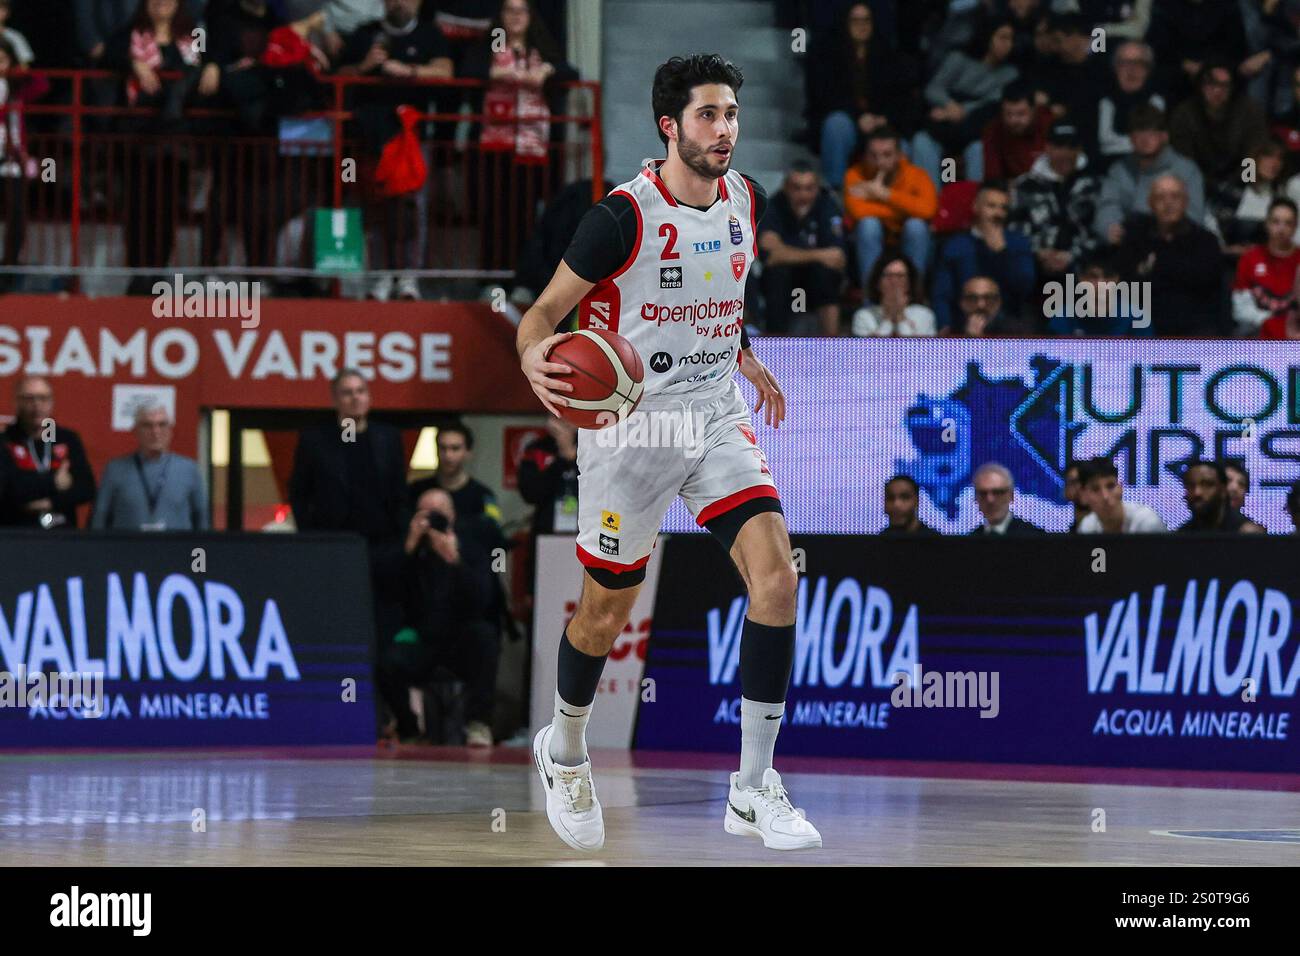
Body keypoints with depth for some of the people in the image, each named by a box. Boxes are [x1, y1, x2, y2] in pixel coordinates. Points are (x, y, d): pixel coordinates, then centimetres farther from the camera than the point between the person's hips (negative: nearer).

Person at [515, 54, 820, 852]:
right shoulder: (625, 216, -17)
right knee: (607, 611, 8)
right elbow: (545, 312, -13)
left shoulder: (747, 200, 1)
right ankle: (566, 751, 39)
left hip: (717, 417, 4)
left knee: (776, 571, -16)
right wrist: (536, 358, -34)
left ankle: (754, 788, -11)